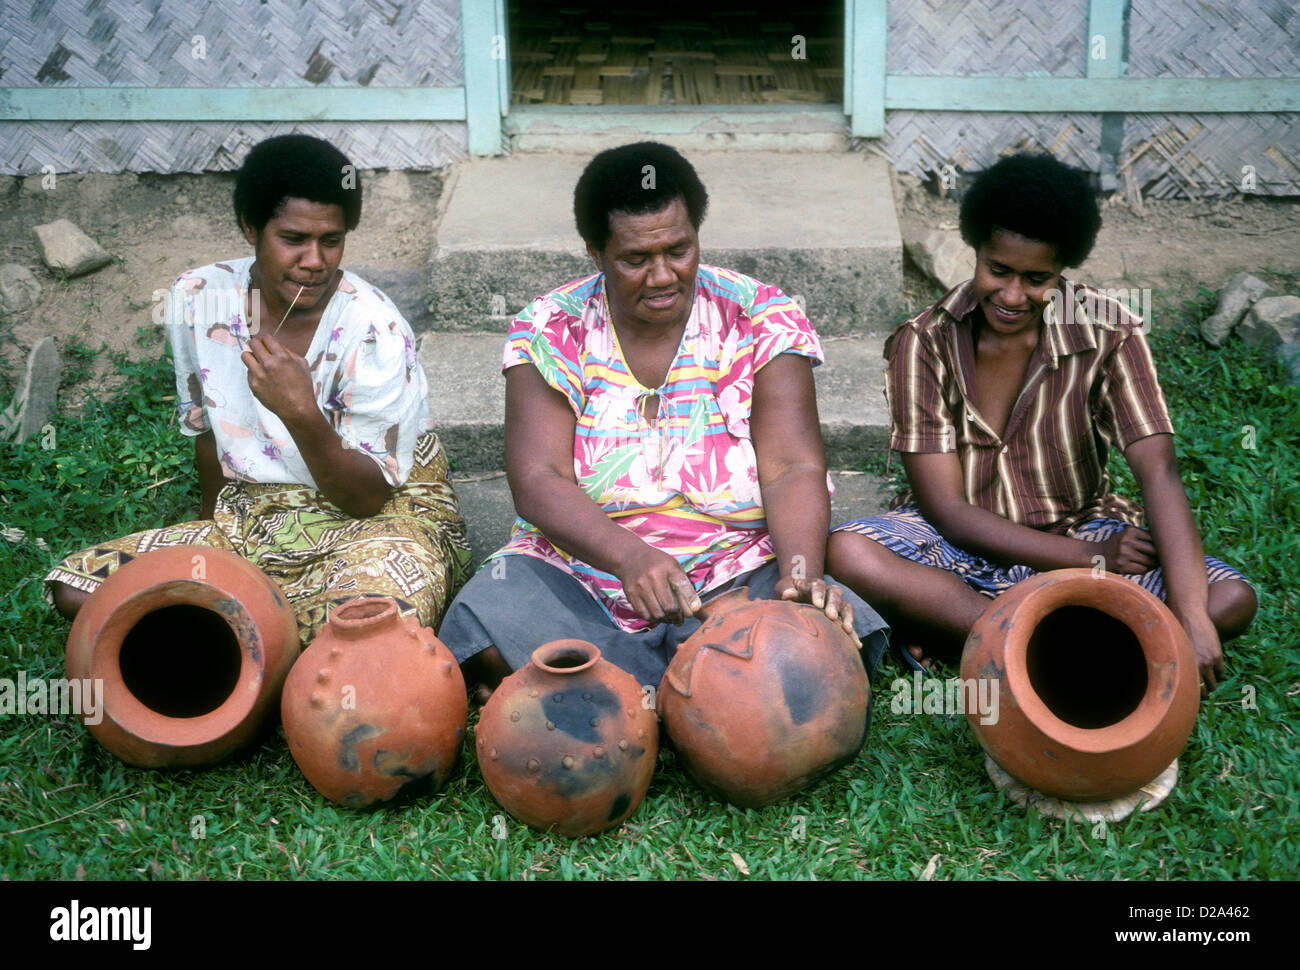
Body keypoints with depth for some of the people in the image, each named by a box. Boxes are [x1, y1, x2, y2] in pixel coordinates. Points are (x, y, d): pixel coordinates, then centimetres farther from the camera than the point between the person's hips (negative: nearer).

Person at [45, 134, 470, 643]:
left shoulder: (373, 331, -19)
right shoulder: (198, 299, -5)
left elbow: (368, 499, -18)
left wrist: (301, 414, -35)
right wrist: (211, 530, 23)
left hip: (379, 517, -5)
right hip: (250, 513, 5)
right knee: (77, 589, -14)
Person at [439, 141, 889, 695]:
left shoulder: (761, 320, -3)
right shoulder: (551, 331, -3)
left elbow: (793, 470, -10)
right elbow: (537, 481, -13)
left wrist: (801, 573, -31)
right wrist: (629, 555, -33)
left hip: (736, 573, 0)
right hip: (577, 572, 1)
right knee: (490, 637, -29)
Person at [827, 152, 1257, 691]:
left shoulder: (1109, 333, -10)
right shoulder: (923, 344, -13)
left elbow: (1159, 473, -21)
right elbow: (947, 509, -16)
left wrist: (1190, 619, -36)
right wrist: (1092, 559, -26)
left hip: (1079, 530, 2)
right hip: (962, 542, -1)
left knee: (1232, 599, -23)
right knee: (846, 552, -33)